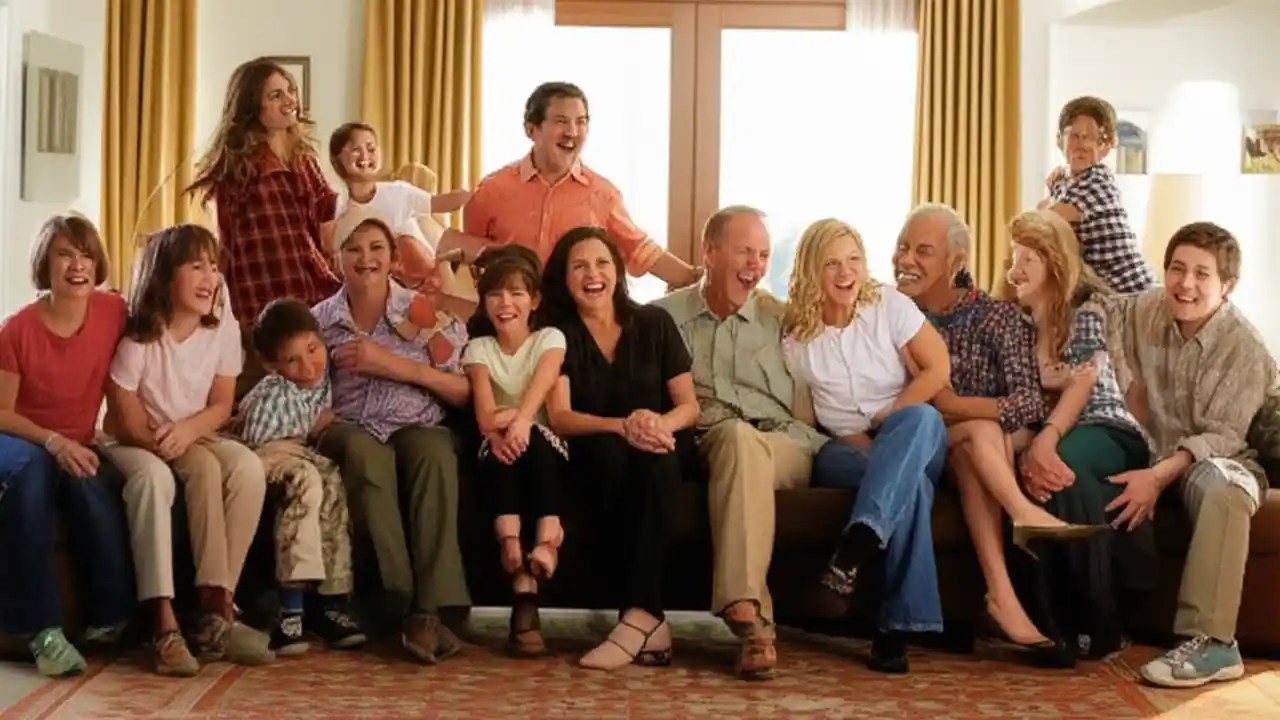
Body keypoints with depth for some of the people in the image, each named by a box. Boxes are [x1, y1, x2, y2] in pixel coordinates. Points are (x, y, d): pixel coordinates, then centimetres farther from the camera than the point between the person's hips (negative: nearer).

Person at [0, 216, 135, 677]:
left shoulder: (113, 312, -6)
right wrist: (52, 441, -28)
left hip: (78, 448, 2)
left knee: (93, 485, -33)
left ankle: (111, 618, -18)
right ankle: (41, 627, -39)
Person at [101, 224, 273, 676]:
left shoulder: (223, 328, -5)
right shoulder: (138, 337, -17)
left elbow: (221, 406, -1)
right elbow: (126, 419, -13)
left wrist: (187, 429, -20)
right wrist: (163, 440, -27)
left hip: (194, 437, 4)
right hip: (133, 444, -4)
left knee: (247, 467, -28)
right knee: (153, 476, -39)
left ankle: (216, 610, -29)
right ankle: (165, 625, -43)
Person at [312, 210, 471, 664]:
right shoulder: (320, 319, 13)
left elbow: (463, 392, 1)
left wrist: (393, 364, -9)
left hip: (418, 427, 0)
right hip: (350, 430, 0)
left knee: (434, 454, -37)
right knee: (366, 454, -37)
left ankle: (430, 608, -39)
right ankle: (406, 606, -35)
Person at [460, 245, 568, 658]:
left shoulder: (550, 338, 3)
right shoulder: (479, 347, 7)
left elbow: (540, 386, -20)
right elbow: (484, 414, -11)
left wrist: (521, 419, -41)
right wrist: (499, 429, -35)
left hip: (546, 448, -1)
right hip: (497, 452, 1)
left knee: (529, 440, -35)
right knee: (504, 447, -35)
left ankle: (546, 541, -50)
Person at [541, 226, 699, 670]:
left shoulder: (654, 324, 7)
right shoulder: (558, 334, 2)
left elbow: (689, 405, 4)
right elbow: (559, 417, -10)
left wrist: (660, 424, -21)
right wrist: (622, 426, -28)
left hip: (654, 453, 1)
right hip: (593, 459, -1)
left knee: (654, 458, -35)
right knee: (609, 449, -36)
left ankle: (636, 615, -42)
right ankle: (648, 618, -40)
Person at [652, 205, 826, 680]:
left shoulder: (782, 319, 21)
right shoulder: (665, 317, 20)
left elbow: (804, 411, 13)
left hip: (784, 446, 0)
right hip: (699, 445, 0)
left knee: (740, 440, -36)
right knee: (737, 435, -36)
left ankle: (743, 610, -46)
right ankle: (751, 619, -45)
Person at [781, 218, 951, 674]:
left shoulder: (889, 305, 0)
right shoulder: (796, 333, 4)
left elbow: (937, 368, -4)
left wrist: (884, 422, -12)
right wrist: (849, 437, -13)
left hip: (909, 441, 1)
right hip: (842, 450, 0)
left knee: (923, 418, -39)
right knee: (909, 482, -37)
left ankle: (857, 545, -51)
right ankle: (899, 625, -44)